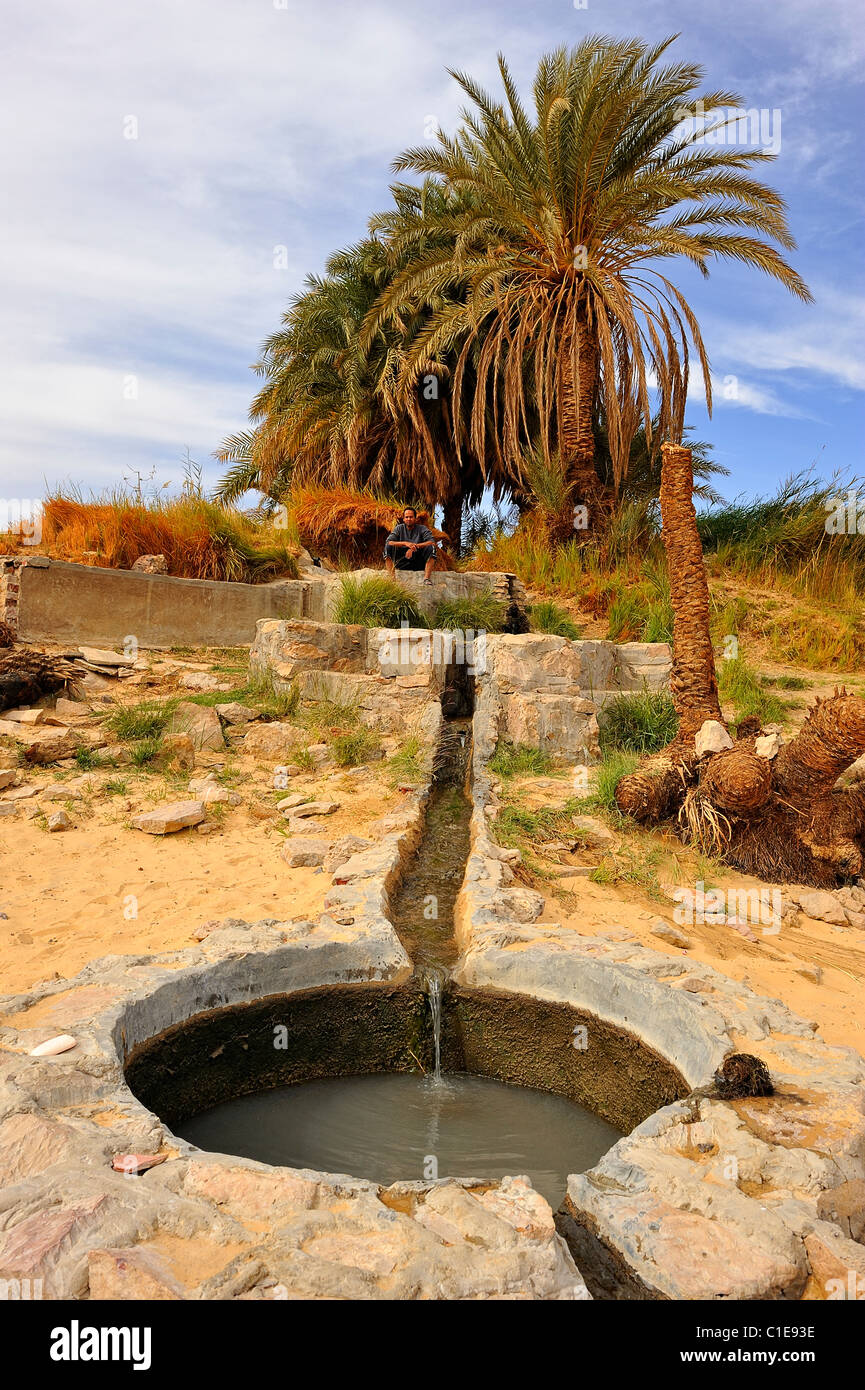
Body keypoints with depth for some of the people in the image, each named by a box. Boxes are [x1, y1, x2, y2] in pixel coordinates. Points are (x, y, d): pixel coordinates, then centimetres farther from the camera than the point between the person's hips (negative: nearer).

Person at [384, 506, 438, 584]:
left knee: (431, 548, -24)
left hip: (418, 564, -1)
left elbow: (432, 542, -16)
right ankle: (391, 577, -27)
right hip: (402, 562, 1)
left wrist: (415, 546, -28)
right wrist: (405, 543, -28)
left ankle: (426, 578, -28)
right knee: (388, 547, -21)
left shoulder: (422, 528, 0)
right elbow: (388, 542, -12)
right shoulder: (399, 528, 3)